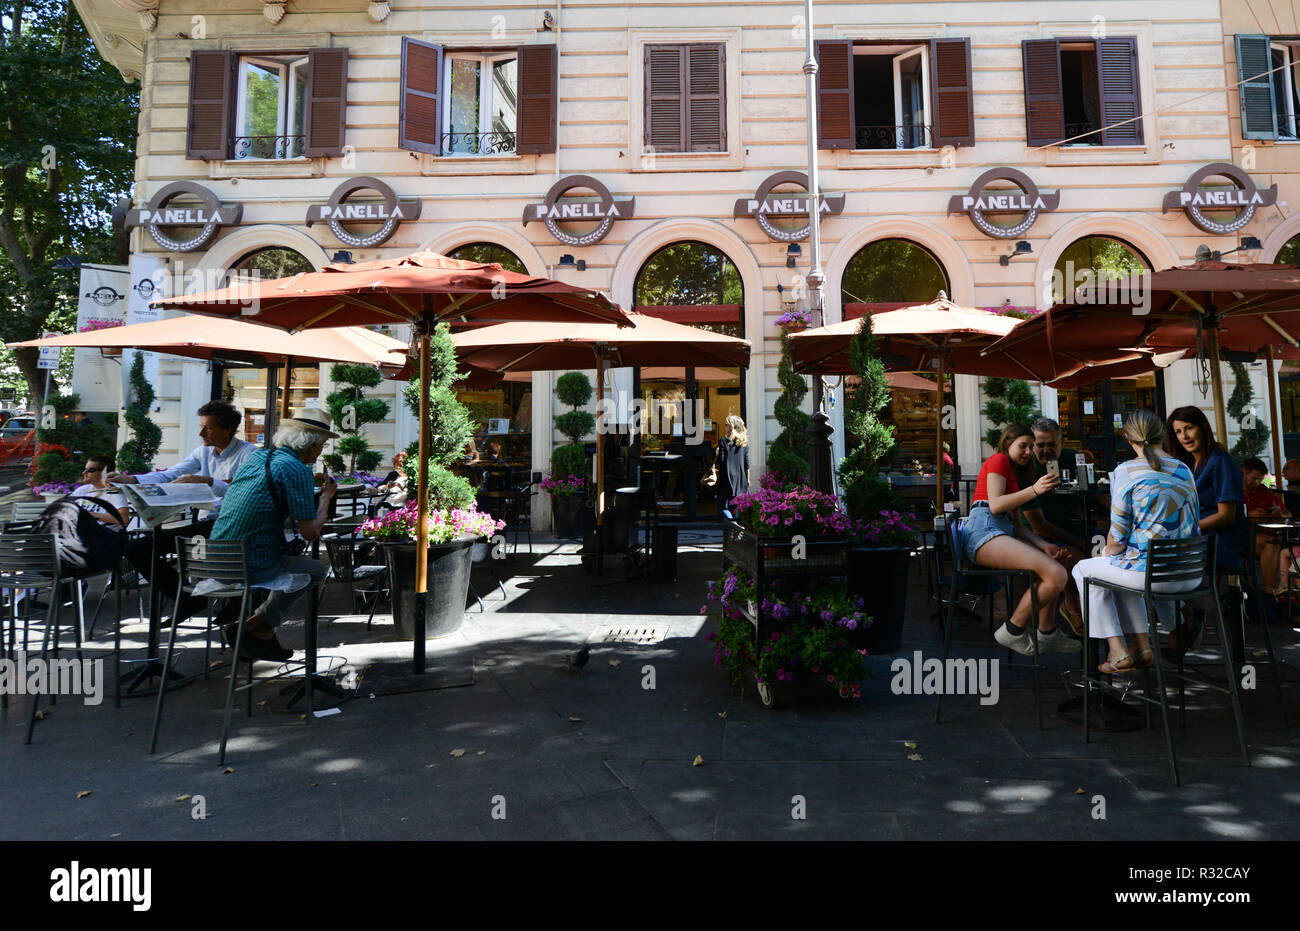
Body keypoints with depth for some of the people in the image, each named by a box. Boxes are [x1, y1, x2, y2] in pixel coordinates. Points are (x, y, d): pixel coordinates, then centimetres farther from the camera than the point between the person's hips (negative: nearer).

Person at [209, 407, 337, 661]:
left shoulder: (257, 456, 11)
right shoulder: (298, 470, -14)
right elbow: (310, 533, -13)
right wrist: (327, 497, 3)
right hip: (253, 566, -8)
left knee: (291, 554, 30)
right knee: (318, 569, 14)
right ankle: (252, 625, 7)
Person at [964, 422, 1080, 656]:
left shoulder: (1015, 474, 33)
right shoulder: (998, 460, 5)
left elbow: (1017, 525, 22)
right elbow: (995, 505, -12)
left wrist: (1044, 545, 7)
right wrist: (1034, 490, -17)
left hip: (1003, 534, 10)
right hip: (985, 532, -10)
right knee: (1057, 576, -21)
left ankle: (1047, 634, 10)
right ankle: (1012, 632, -8)